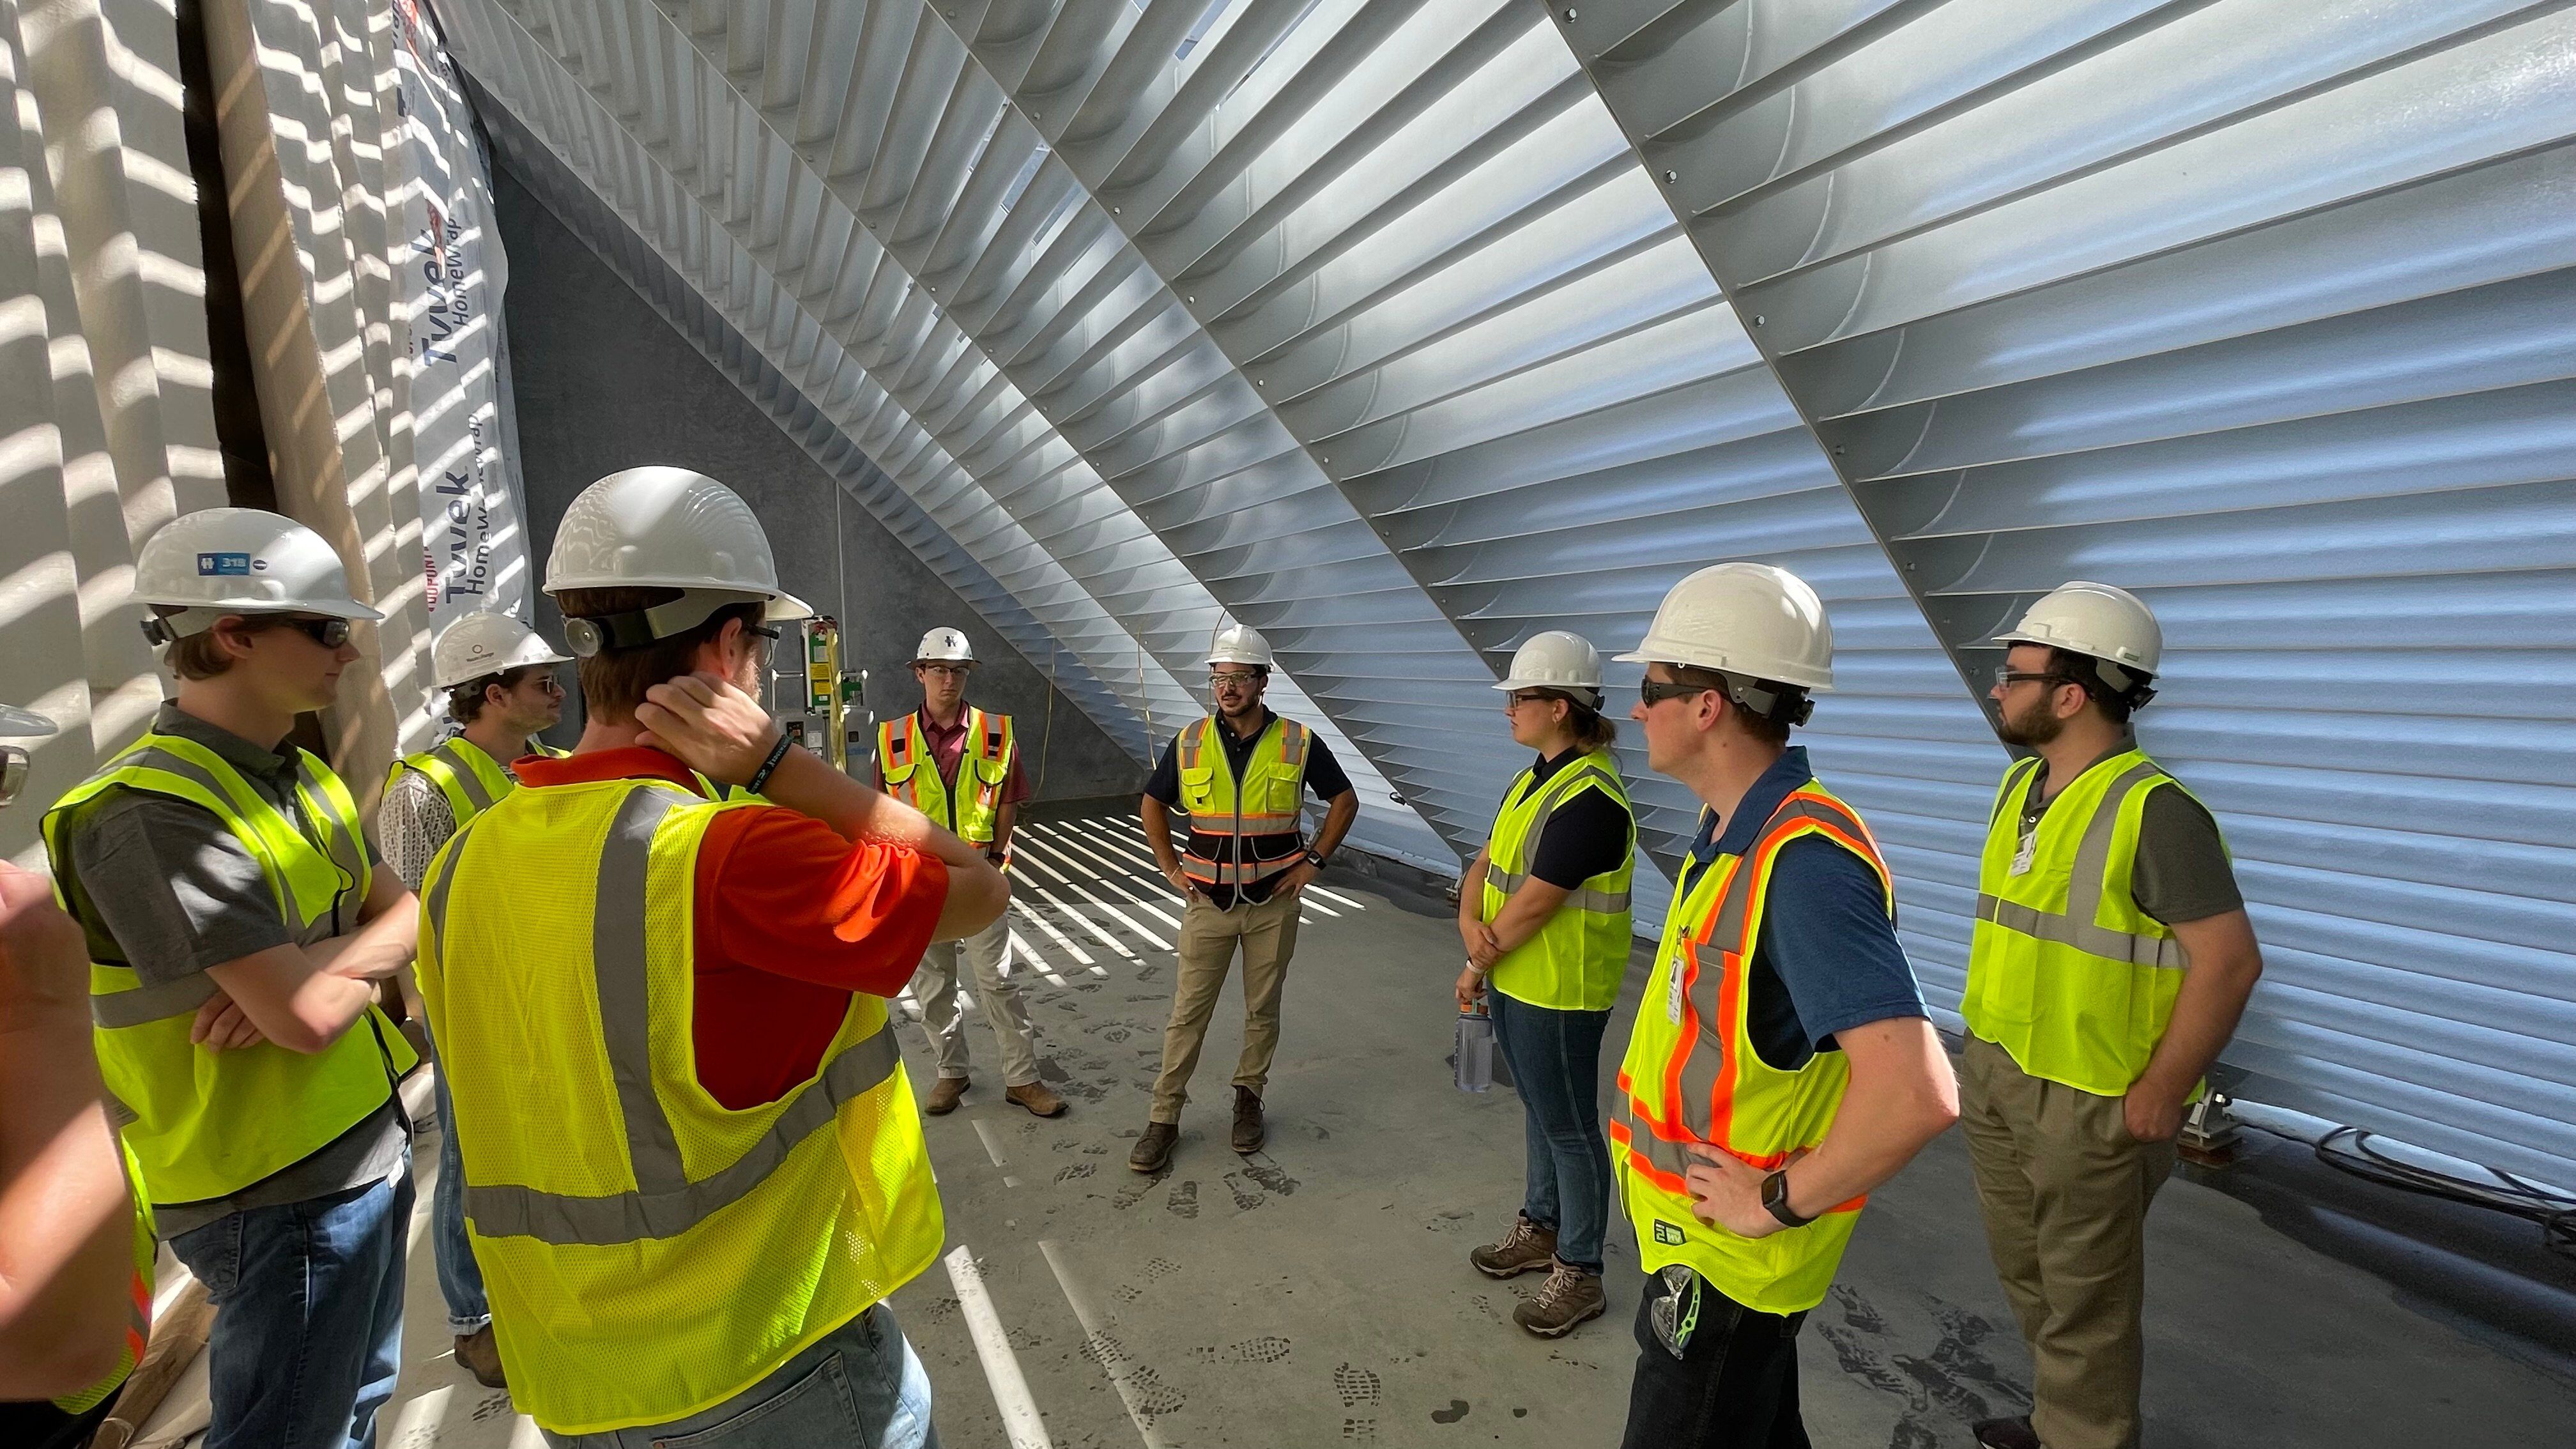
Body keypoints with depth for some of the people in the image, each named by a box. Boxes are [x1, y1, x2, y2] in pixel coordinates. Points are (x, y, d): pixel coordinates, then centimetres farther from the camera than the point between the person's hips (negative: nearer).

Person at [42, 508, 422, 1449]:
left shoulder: (302, 779, 8)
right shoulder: (156, 808, -22)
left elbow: (408, 914, 3)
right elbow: (311, 1013, -29)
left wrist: (305, 968, -16)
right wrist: (369, 951, -8)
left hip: (367, 1148, 8)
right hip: (283, 1192, -8)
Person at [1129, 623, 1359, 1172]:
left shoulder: (1298, 743, -7)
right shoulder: (1190, 743, -3)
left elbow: (1345, 801, 4)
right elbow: (1152, 805, 10)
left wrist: (1313, 861, -2)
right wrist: (1170, 868, 3)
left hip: (1273, 902, 0)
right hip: (1208, 901, 1)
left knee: (1262, 1008, 12)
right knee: (1187, 1012, 4)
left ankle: (1248, 1099, 31)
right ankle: (1164, 1117, 14)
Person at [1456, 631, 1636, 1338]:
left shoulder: (1589, 798, -25)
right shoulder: (1532, 780, 7)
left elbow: (1530, 907, -23)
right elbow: (1485, 863, 7)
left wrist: (1475, 970, -10)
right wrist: (1469, 922, -13)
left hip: (1560, 996, -9)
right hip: (1513, 984, 9)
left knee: (1571, 1129, 6)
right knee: (1541, 1113, 23)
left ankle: (1580, 1274, 22)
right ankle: (1541, 1228, 41)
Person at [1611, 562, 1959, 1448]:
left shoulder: (1802, 859, -30)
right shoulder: (1734, 831, 1)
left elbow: (1916, 1093, -37)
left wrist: (1779, 1202, -24)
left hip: (1729, 1250, -9)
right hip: (1706, 1226, 9)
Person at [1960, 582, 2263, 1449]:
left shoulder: (2152, 810, -20)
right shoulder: (2020, 784, 6)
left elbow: (2230, 959, -20)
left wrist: (2160, 1094, -16)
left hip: (2088, 1100, -8)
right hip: (1993, 1075, 8)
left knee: (2084, 1300, 9)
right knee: (2025, 1272, 23)